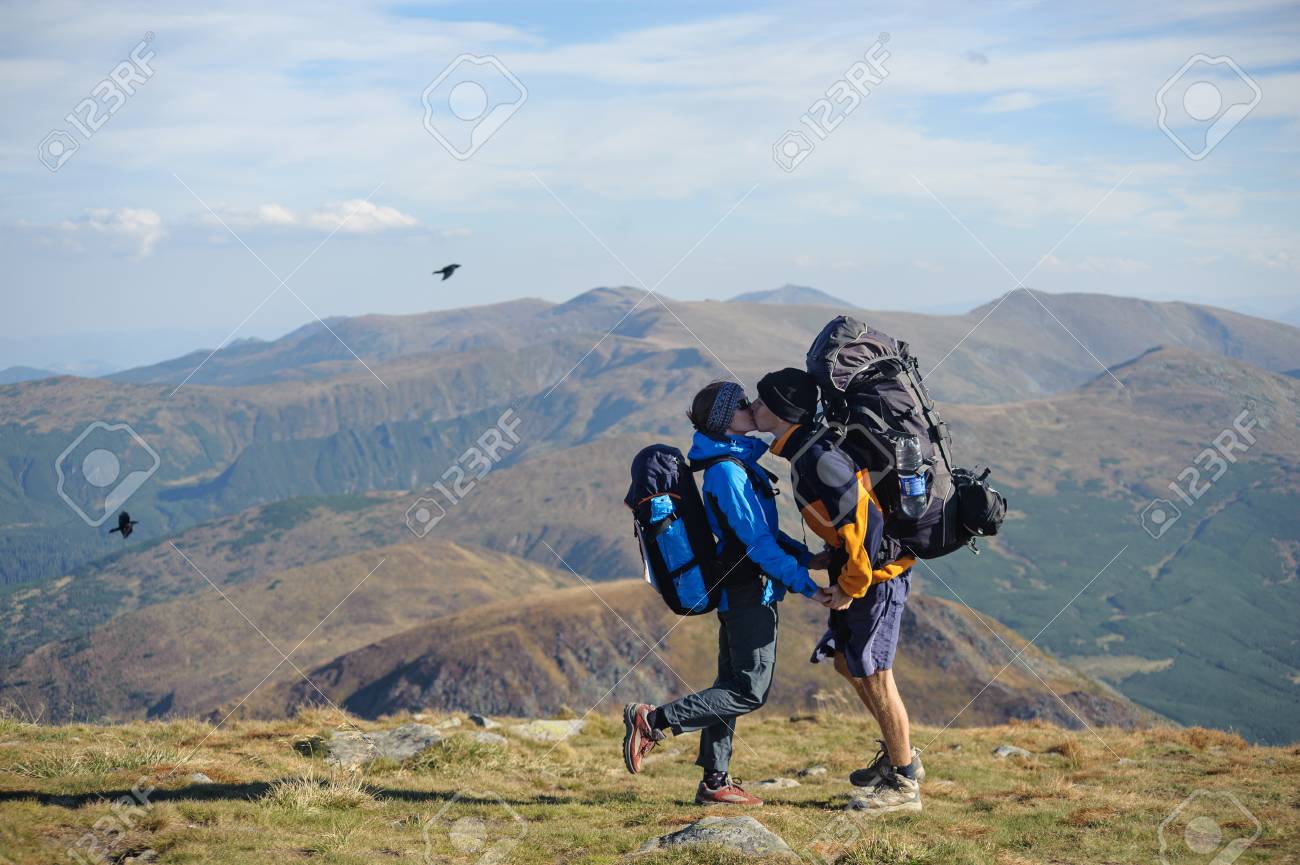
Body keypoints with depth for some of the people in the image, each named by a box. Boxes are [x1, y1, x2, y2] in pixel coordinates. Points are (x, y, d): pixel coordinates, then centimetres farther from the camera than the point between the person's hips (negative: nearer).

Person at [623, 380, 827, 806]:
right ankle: (652, 720, -8)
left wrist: (805, 558, 14)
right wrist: (804, 584, -20)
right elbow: (756, 539, -22)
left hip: (737, 591, 10)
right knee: (751, 690, -7)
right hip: (749, 592, -10)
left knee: (732, 684, 11)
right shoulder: (728, 471, -18)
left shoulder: (737, 461, 13)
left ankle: (715, 782, 15)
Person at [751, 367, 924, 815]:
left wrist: (849, 587, -19)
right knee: (847, 664, 18)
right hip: (856, 565, 10)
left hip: (878, 570, -10)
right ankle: (899, 753, 32)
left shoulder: (816, 458, -25)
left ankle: (903, 783, 9)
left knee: (872, 674, -2)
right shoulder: (805, 446, 6)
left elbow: (865, 520, -28)